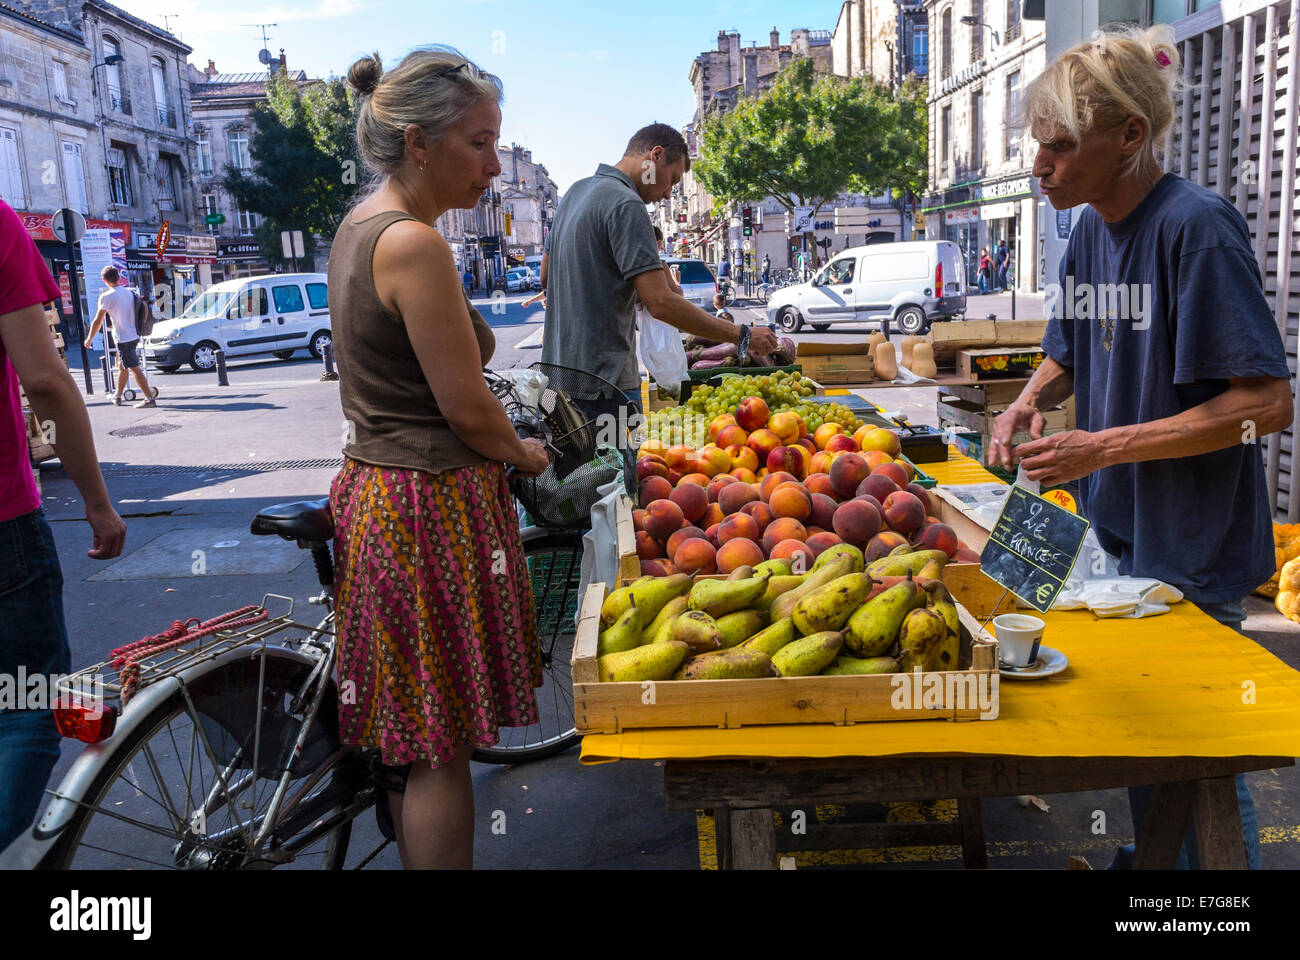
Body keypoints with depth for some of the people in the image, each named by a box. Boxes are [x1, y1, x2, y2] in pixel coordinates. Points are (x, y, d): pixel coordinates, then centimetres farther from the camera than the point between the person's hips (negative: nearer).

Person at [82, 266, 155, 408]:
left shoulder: (106, 296, -11)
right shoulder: (129, 292, 8)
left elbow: (97, 322, -8)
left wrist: (89, 339, 3)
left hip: (123, 338, -8)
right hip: (135, 336, 8)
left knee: (135, 369, -9)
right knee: (122, 366, 21)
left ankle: (149, 399, -15)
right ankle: (118, 396, 33)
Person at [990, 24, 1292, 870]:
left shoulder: (1195, 225, -21)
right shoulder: (1090, 233, 3)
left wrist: (1103, 447, -25)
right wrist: (1032, 399, -4)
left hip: (1193, 547, -7)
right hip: (1118, 531, 8)